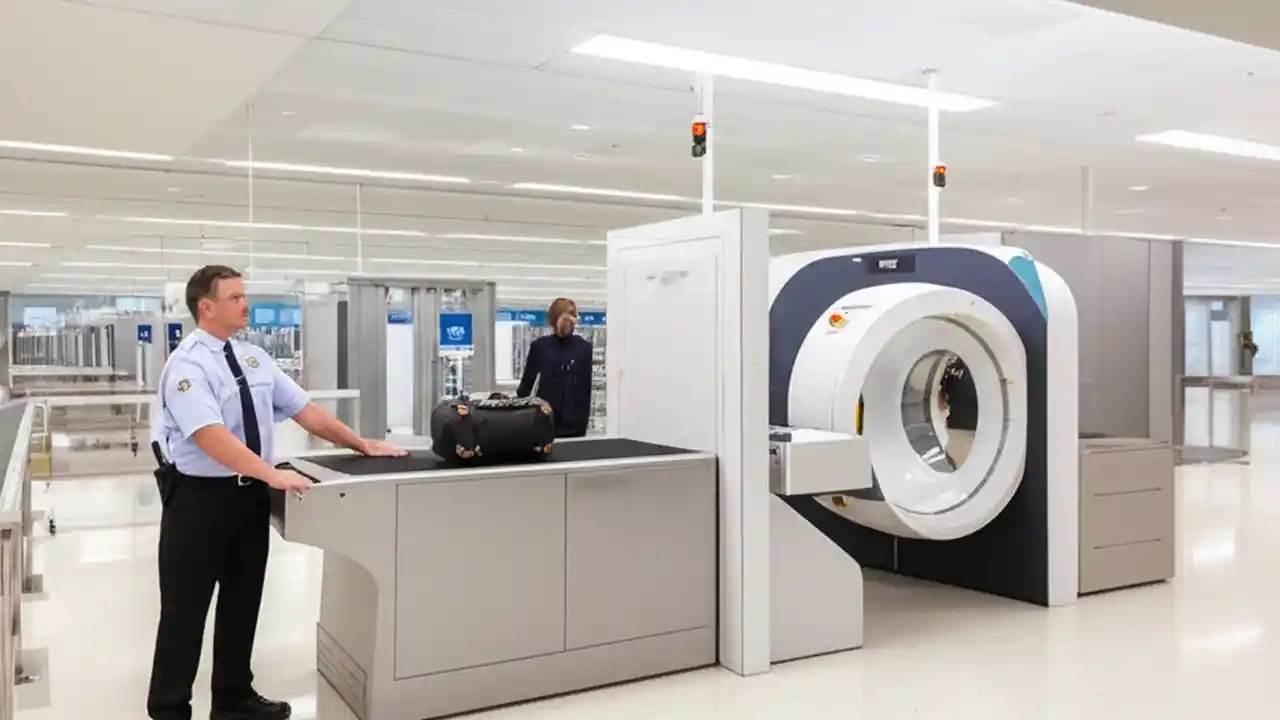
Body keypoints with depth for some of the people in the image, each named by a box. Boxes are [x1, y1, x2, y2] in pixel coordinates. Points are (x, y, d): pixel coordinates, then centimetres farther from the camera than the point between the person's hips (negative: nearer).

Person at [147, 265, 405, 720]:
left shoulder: (254, 357, 7)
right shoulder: (187, 366, -16)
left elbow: (304, 410, 6)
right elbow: (211, 435, -29)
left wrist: (362, 445, 0)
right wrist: (273, 475, -36)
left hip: (249, 494, 7)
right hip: (199, 497, -7)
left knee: (243, 601, 17)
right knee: (186, 609, 5)